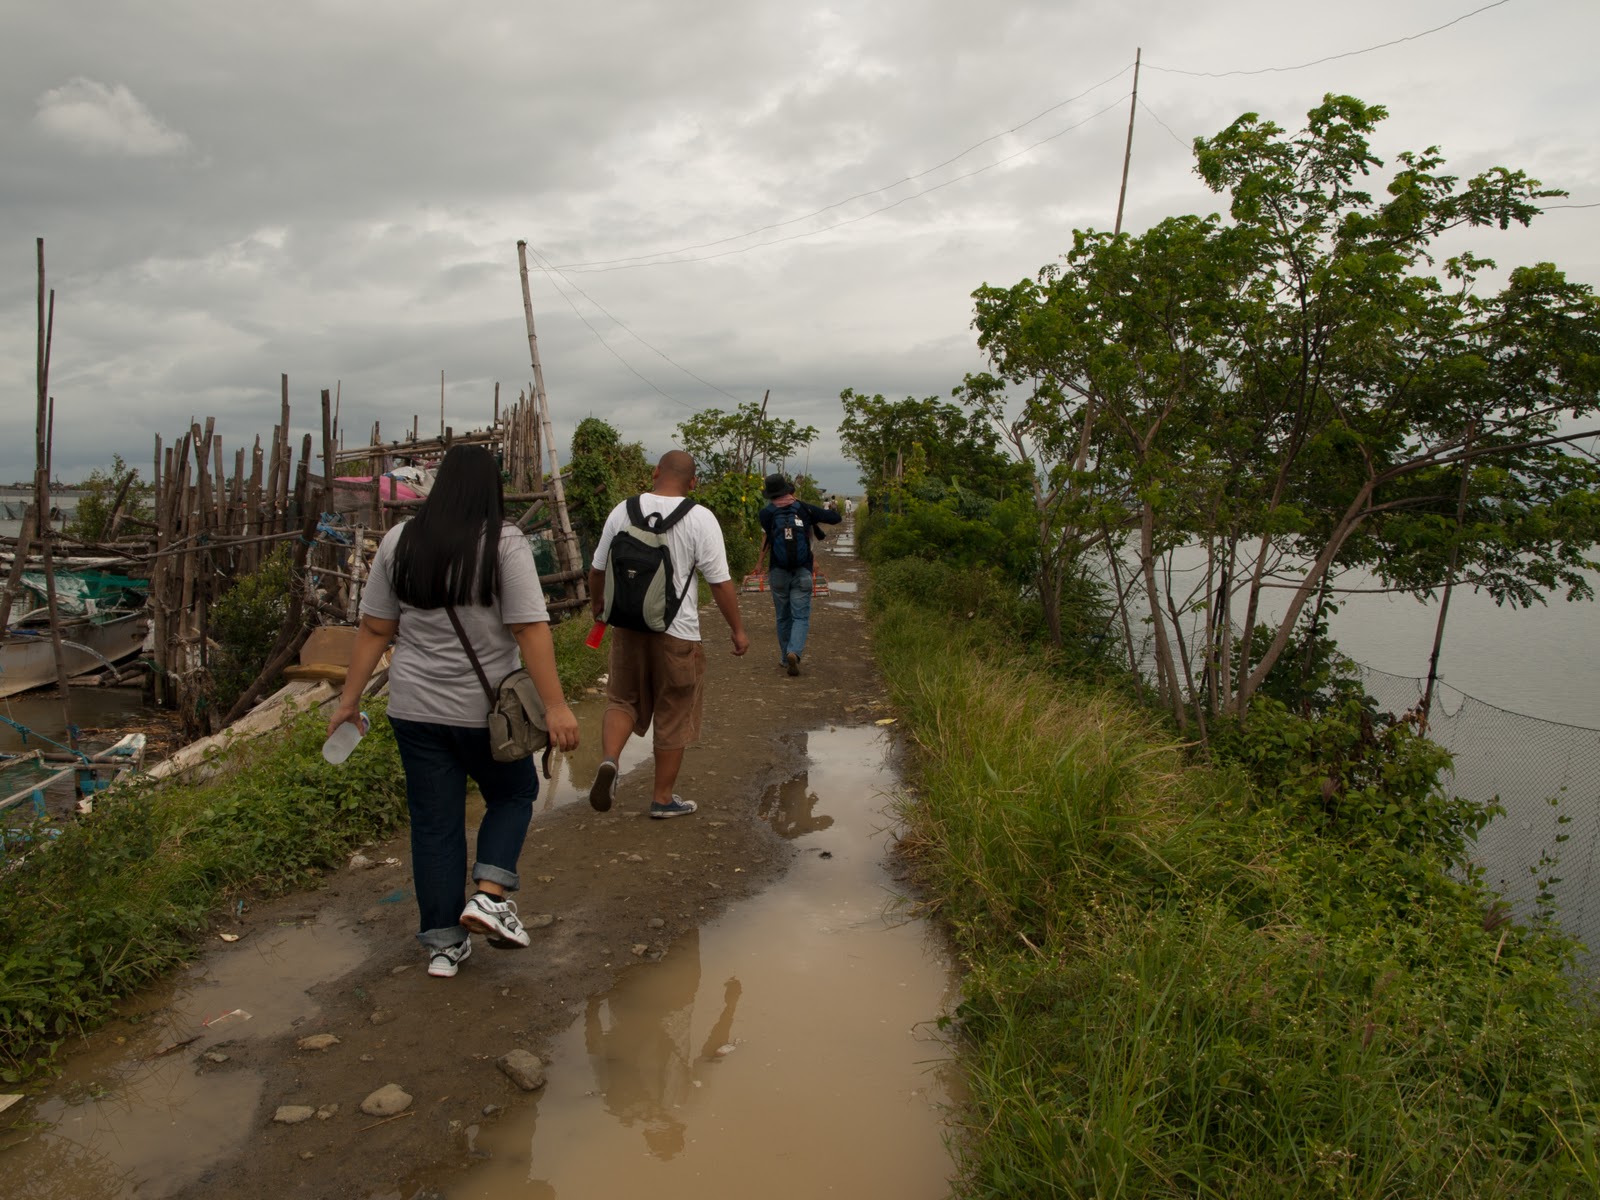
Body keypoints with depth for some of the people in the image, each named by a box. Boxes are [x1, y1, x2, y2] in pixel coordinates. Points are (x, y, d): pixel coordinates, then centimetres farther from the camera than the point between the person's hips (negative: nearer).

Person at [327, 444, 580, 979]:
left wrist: (350, 698, 12)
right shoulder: (503, 543, -11)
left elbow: (374, 629, 4)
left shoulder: (399, 542, 2)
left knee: (434, 822, 12)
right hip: (485, 709, -3)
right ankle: (490, 894, 3)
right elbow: (530, 630, -17)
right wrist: (555, 706, -16)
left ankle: (443, 943, 19)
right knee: (513, 794, 20)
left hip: (415, 709, 4)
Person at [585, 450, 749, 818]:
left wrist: (597, 602, 30)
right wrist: (738, 630, 2)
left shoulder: (623, 511, 2)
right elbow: (720, 582, -9)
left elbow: (597, 568, 11)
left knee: (623, 699, 20)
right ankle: (663, 799, 20)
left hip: (628, 625, 3)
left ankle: (609, 760, -6)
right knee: (673, 717, 10)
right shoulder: (700, 518, -9)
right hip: (677, 632, -3)